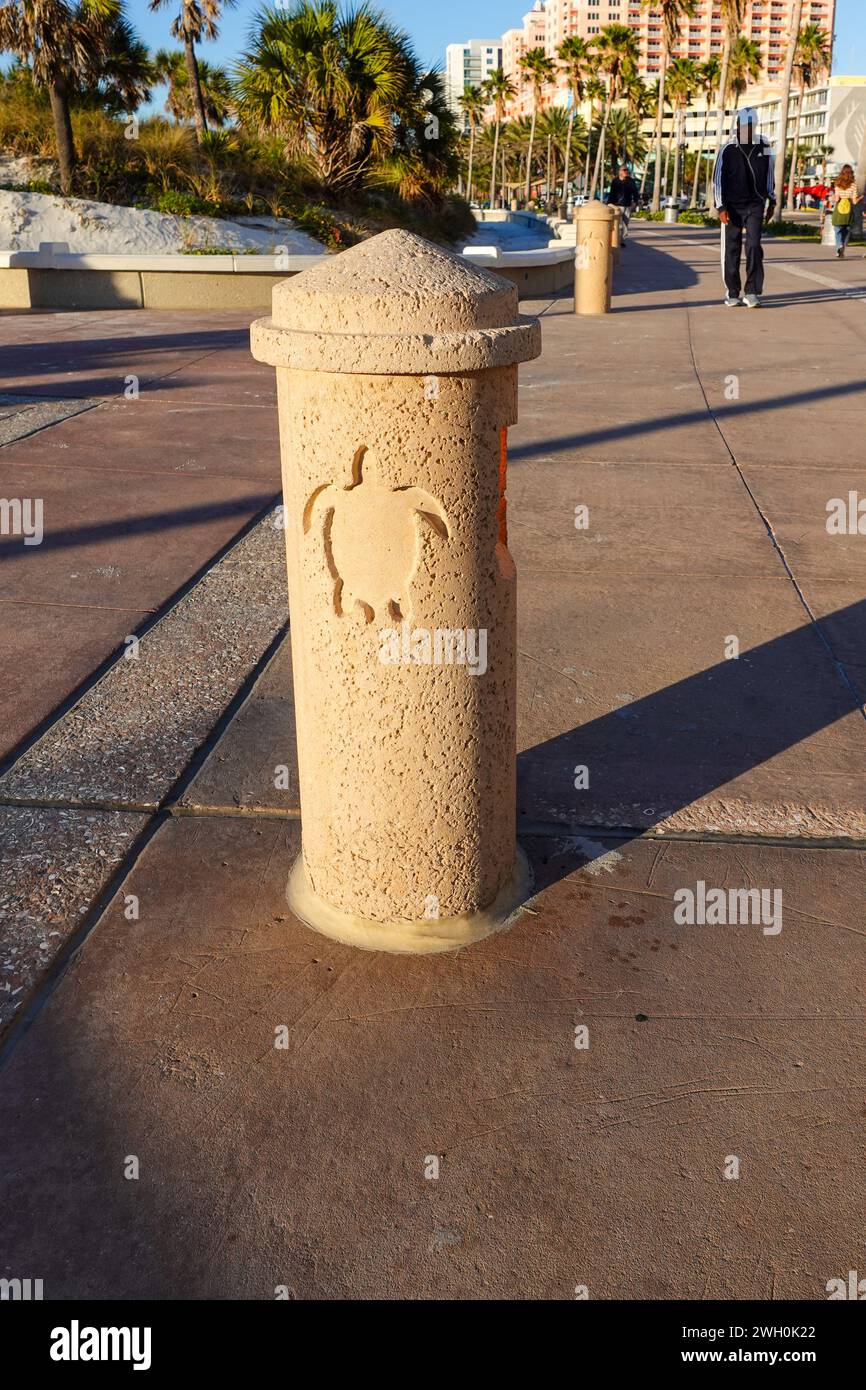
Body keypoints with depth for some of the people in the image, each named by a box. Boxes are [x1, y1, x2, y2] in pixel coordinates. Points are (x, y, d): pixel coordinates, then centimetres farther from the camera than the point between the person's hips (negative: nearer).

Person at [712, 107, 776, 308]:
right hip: (732, 206, 0)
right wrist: (721, 207, -9)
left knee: (754, 246, -11)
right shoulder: (727, 149, -3)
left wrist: (771, 202, 16)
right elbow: (718, 180, -1)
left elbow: (769, 175, 14)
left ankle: (752, 293, -8)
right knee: (731, 249, 3)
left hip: (755, 205, 0)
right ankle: (732, 293, 13)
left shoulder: (764, 147, 3)